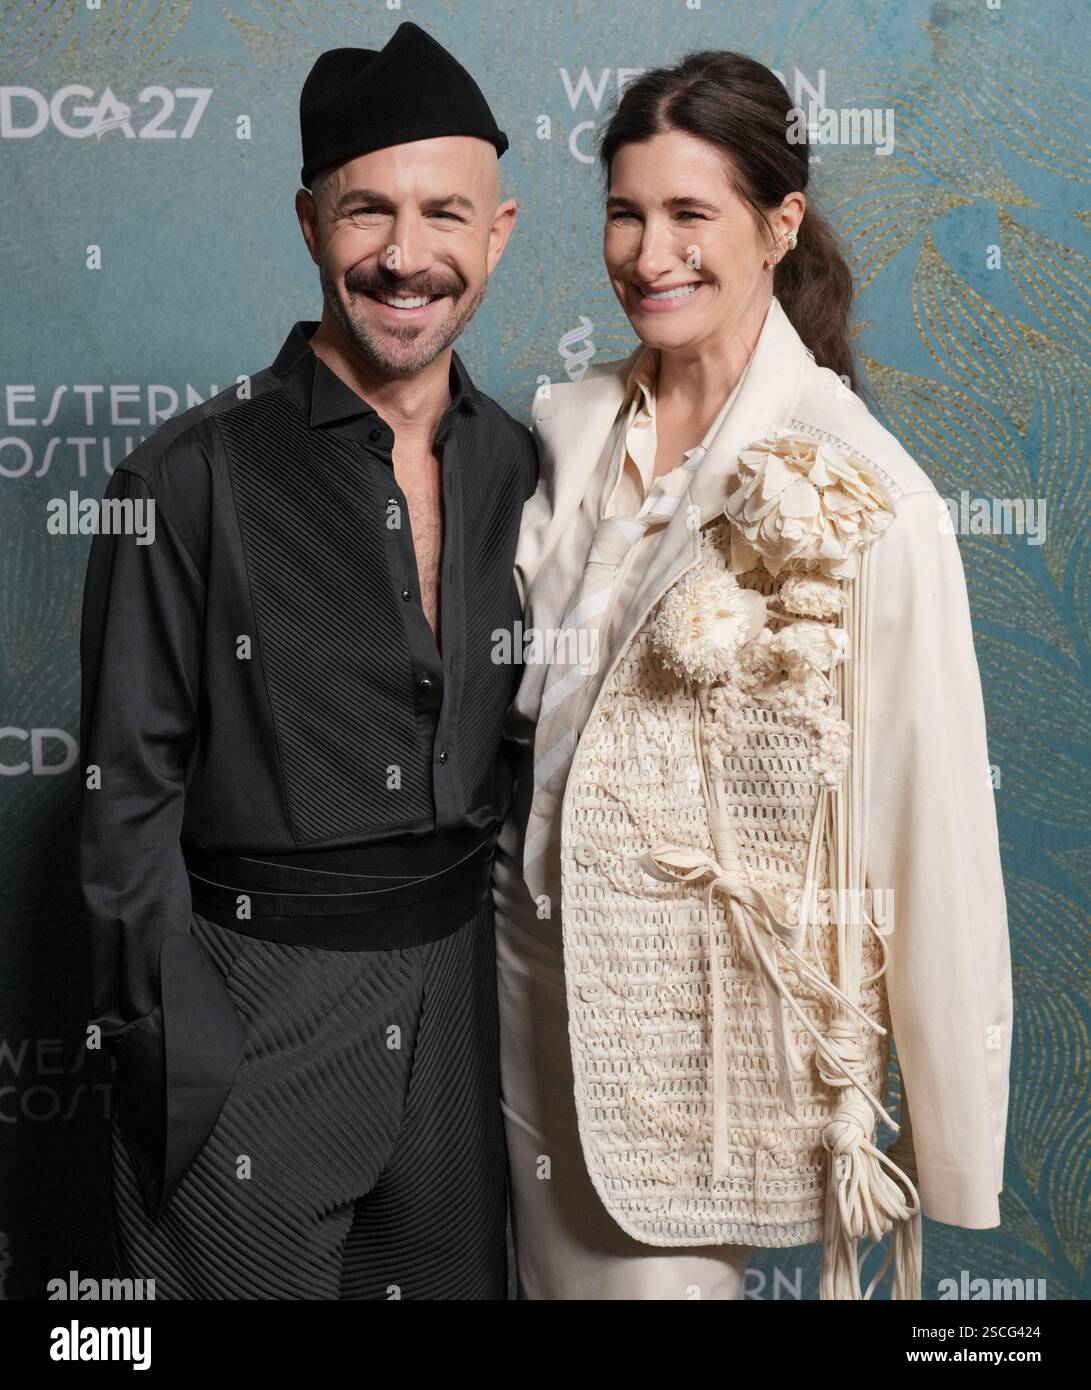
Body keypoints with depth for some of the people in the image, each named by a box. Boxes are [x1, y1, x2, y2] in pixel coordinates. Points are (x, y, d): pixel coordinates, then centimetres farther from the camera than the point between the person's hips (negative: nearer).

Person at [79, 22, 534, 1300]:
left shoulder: (518, 470, 3)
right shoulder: (192, 480, -12)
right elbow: (130, 801, -10)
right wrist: (188, 1078, -12)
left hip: (462, 998, 5)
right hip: (253, 1011, -4)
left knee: (457, 1275, 19)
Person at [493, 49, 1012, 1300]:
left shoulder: (865, 495, -16)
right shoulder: (566, 426, 1)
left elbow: (930, 815, -14)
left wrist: (949, 1128, -11)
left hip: (709, 1005, -5)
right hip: (540, 969, 5)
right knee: (557, 1262, 20)